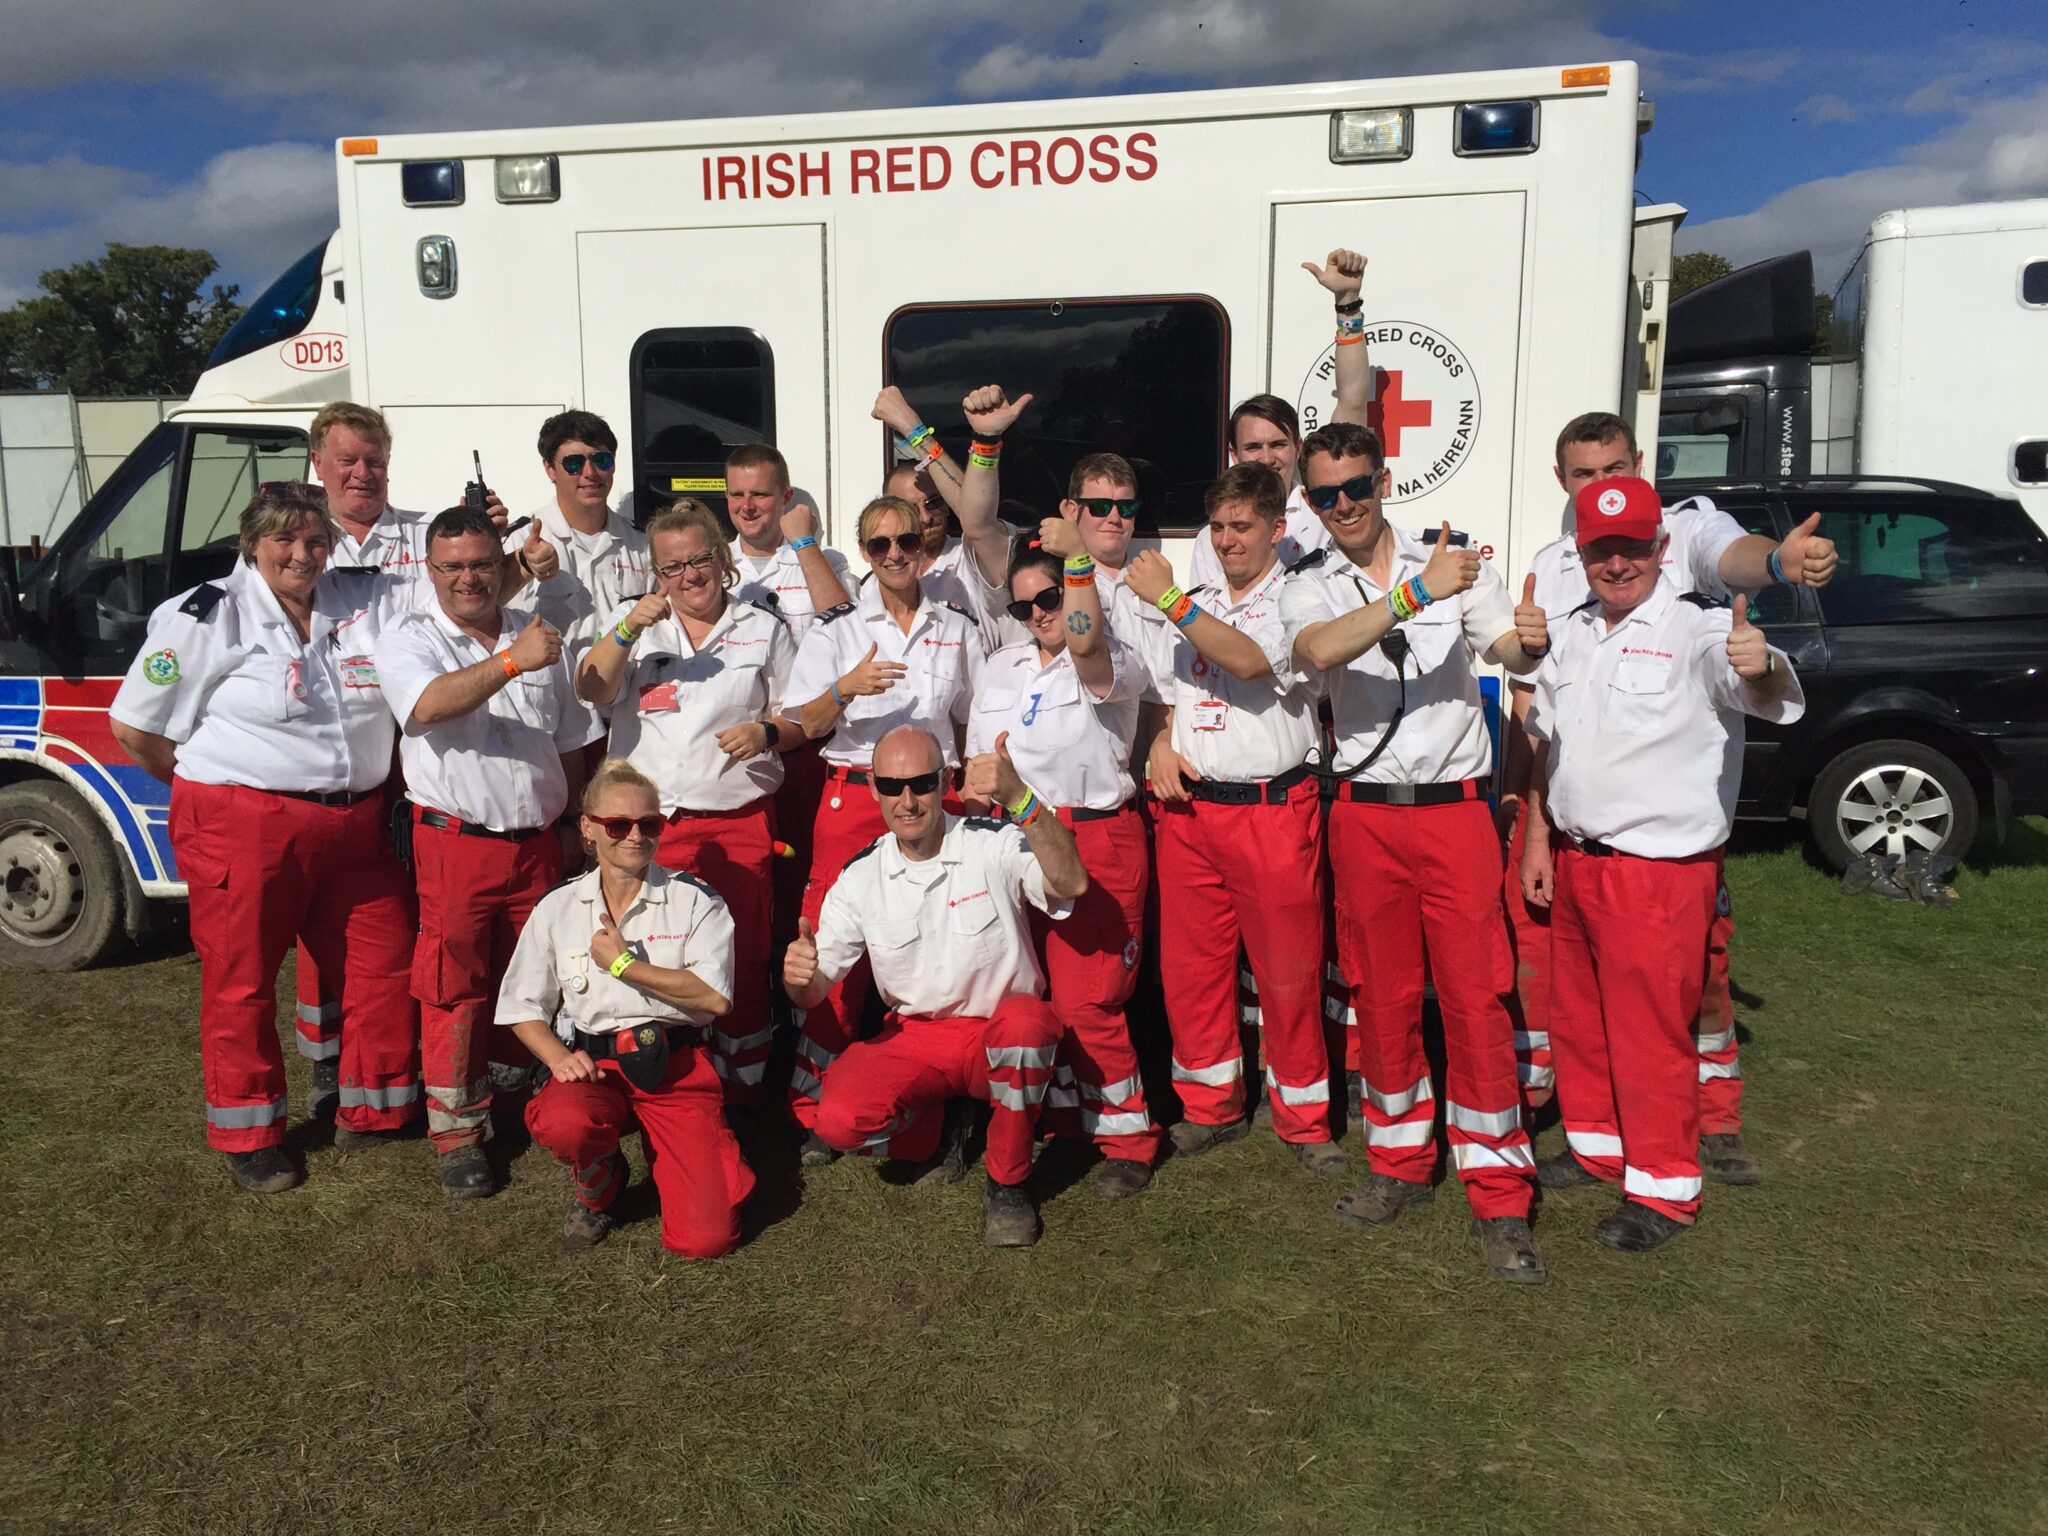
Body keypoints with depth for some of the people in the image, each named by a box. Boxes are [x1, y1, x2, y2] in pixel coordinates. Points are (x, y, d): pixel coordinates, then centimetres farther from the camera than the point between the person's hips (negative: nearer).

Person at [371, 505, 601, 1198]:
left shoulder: (538, 634, 11)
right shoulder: (407, 639, -3)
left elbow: (571, 741, 18)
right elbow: (429, 705, -26)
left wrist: (572, 825, 16)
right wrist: (511, 661, -36)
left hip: (538, 842, 4)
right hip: (455, 843, -4)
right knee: (454, 991, 2)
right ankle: (457, 1134, 13)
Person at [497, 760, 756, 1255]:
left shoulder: (695, 900, 3)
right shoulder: (558, 907, 9)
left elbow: (714, 996, -9)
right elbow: (523, 1008, 11)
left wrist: (624, 964, -8)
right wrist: (558, 1057, -9)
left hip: (675, 1065, -1)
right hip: (592, 1064, 2)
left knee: (707, 1237, -17)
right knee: (563, 1123, -38)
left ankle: (658, 1148, 18)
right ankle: (599, 1181, 2)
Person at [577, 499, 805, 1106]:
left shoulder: (764, 629, 12)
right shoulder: (629, 620, 14)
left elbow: (799, 720, 13)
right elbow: (592, 691, -4)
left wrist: (766, 733, -9)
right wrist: (631, 628, -18)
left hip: (740, 821, 0)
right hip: (649, 822, 1)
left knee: (743, 962, 2)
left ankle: (741, 1090, 16)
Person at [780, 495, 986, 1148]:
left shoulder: (958, 627, 13)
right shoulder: (839, 626, 6)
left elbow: (974, 721, 20)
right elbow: (806, 725, 1)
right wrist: (845, 689, -17)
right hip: (854, 797, -1)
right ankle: (814, 1105, 7)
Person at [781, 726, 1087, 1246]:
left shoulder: (994, 844, -10)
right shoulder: (860, 877, -1)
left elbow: (1072, 884, -31)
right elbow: (815, 991, -1)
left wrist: (1019, 798, -44)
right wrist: (798, 975, -26)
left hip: (1001, 1032, -2)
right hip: (913, 1038, 3)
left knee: (1025, 1023, -38)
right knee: (839, 1121, -25)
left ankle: (1008, 1182, -12)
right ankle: (936, 1118, 12)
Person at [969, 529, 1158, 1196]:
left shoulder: (1116, 663, -2)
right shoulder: (999, 669, 18)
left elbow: (1083, 646, -27)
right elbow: (975, 765, 23)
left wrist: (1077, 558, -24)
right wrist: (984, 779, 1)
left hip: (1097, 841, -6)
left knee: (1086, 1002, -9)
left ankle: (1128, 1140, 8)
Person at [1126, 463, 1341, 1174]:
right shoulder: (1193, 607, 17)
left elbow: (1248, 661, -21)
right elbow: (1161, 694, 23)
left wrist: (1168, 598, -23)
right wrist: (1160, 743, 3)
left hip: (1272, 808, -5)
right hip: (1188, 806, 5)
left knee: (1288, 970, 0)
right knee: (1189, 963, 8)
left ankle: (1303, 1118, 17)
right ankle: (1211, 1106, 25)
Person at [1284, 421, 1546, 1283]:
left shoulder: (1452, 566, 6)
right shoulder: (1307, 590, 4)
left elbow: (1513, 654, -6)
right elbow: (1318, 651, -20)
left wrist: (1534, 638, -30)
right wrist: (1414, 595, -32)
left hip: (1455, 807, -1)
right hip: (1364, 814, 1)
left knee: (1476, 996, -4)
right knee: (1382, 996, 9)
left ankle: (1500, 1197, 5)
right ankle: (1401, 1163, 25)